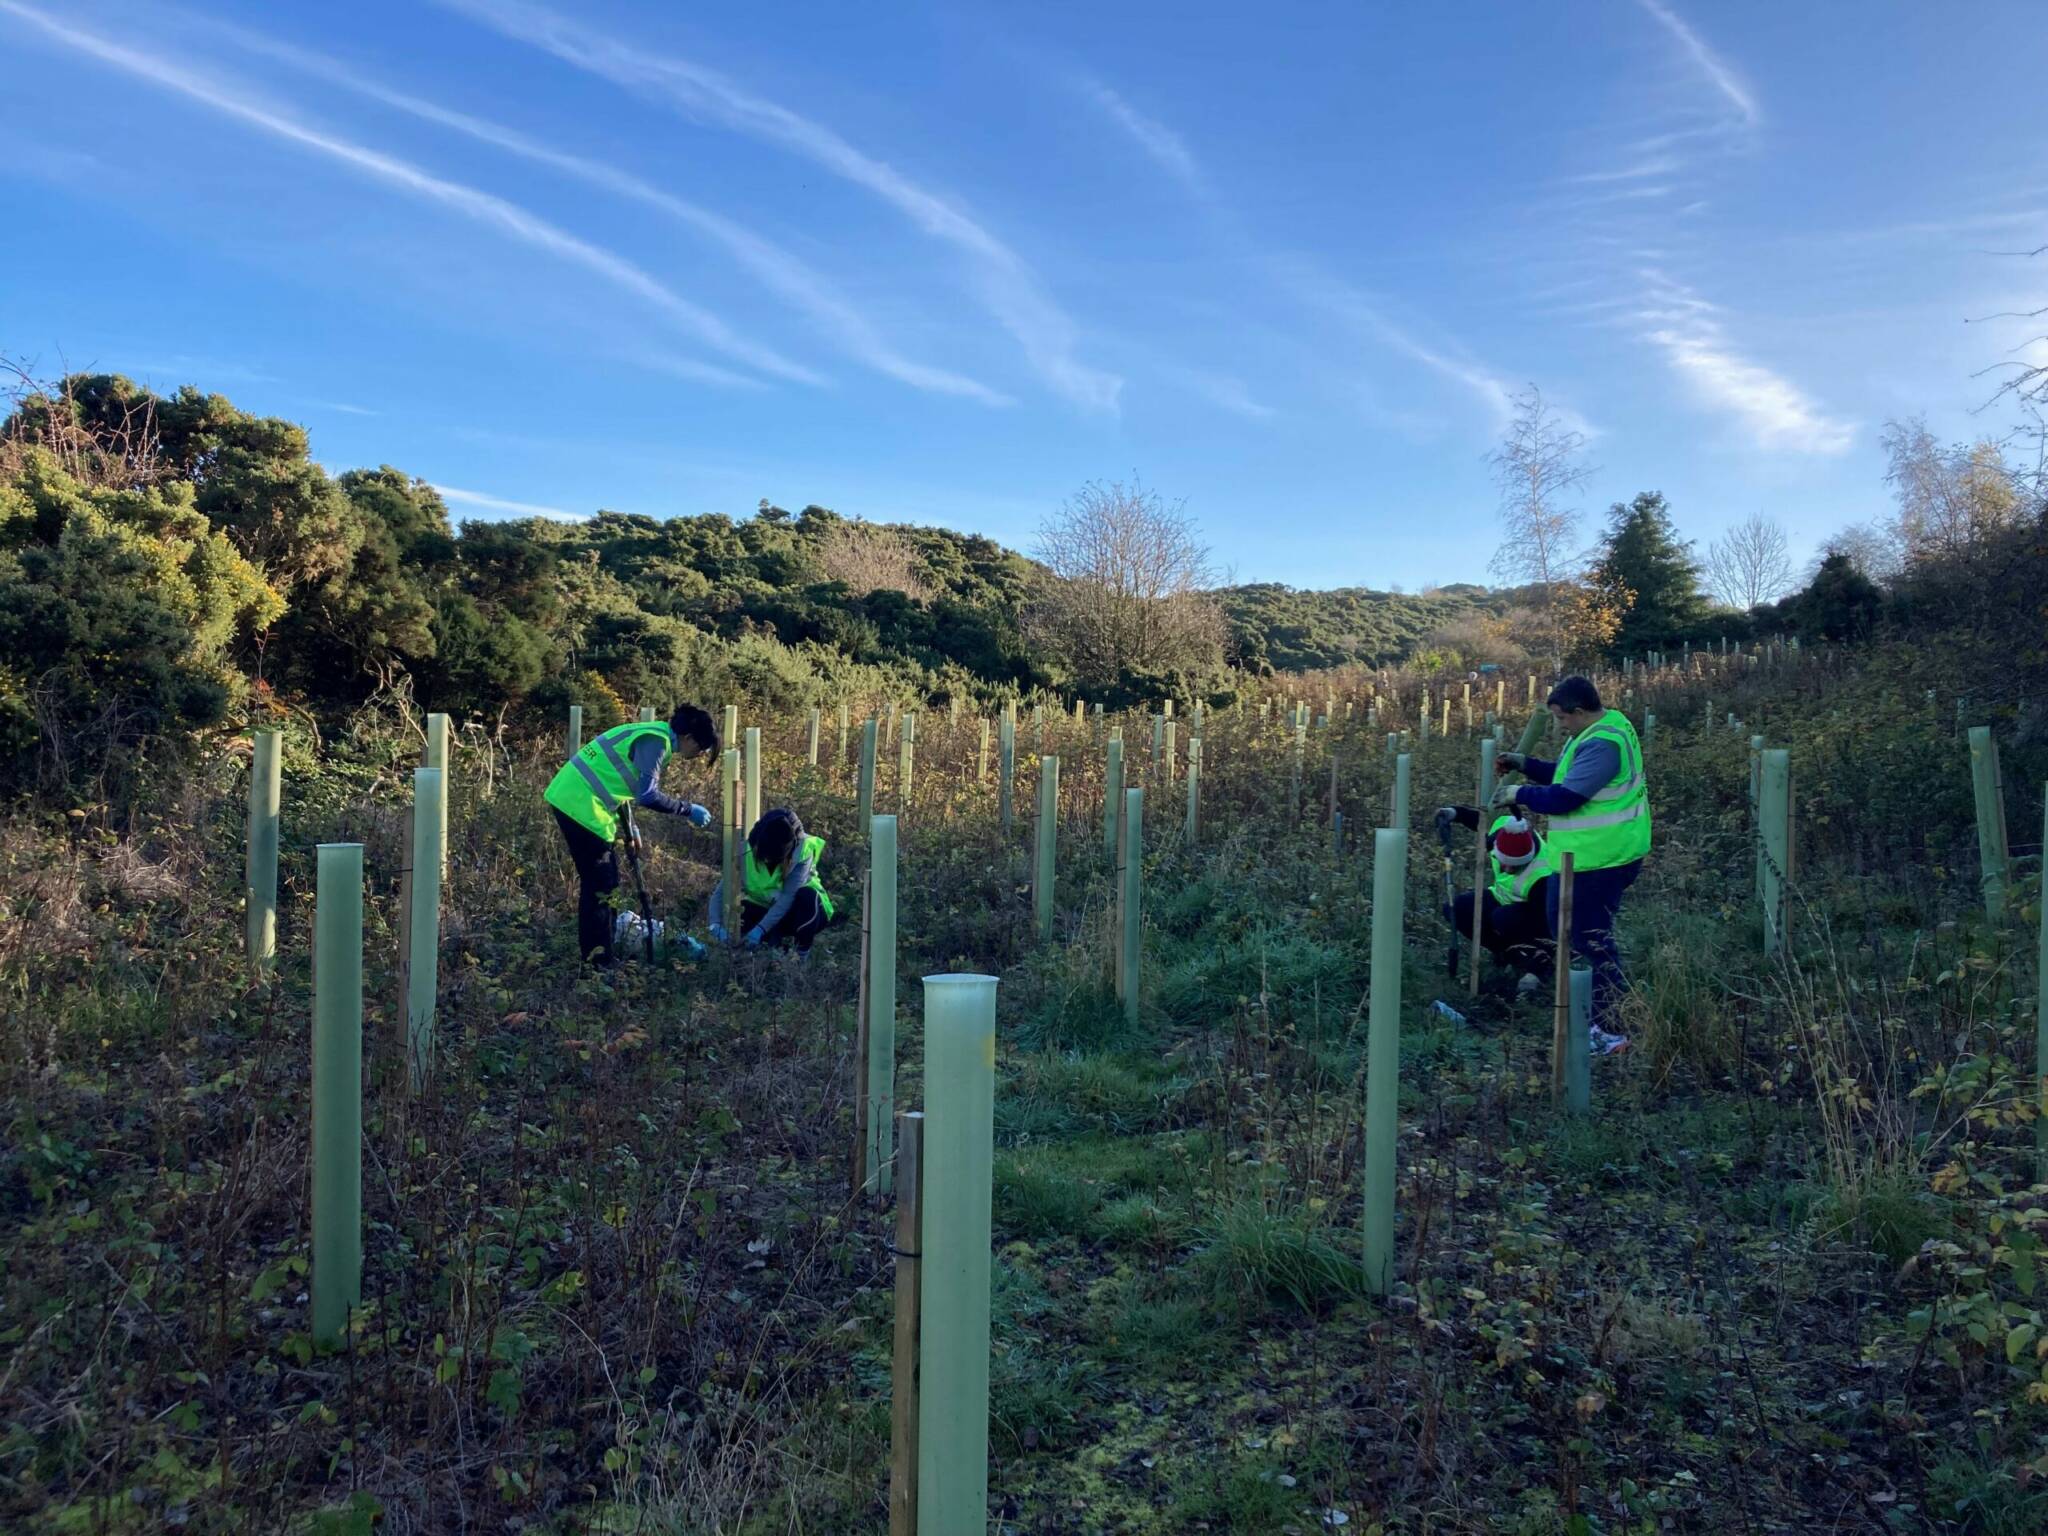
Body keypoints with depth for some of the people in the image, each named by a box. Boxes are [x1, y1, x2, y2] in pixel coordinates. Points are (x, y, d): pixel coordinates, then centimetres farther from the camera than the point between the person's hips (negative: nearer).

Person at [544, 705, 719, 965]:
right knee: (600, 885, -3)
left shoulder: (653, 735, 16)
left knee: (596, 882, 17)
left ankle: (594, 955, 26)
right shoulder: (656, 741, -14)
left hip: (569, 797, 10)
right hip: (582, 806, -10)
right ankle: (598, 960, 4)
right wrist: (688, 810, -13)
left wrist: (630, 828, 26)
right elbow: (647, 795, -24)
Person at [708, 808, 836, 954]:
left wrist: (761, 929, -41)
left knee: (807, 894, -37)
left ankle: (803, 952, -18)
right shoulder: (747, 853, -20)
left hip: (803, 911, -3)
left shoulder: (802, 852, -29)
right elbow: (721, 891, -21)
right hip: (770, 912, 3)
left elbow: (788, 897, -34)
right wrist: (716, 925, -38)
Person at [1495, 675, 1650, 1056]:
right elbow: (1569, 777, 21)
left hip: (1599, 861, -11)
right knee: (1564, 922, 20)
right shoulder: (1601, 730, 11)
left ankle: (1613, 1031, 6)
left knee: (1592, 940, -4)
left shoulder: (1602, 745, -24)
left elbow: (1564, 797, -27)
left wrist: (1520, 794, -12)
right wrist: (1525, 765, 10)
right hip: (1591, 856, 11)